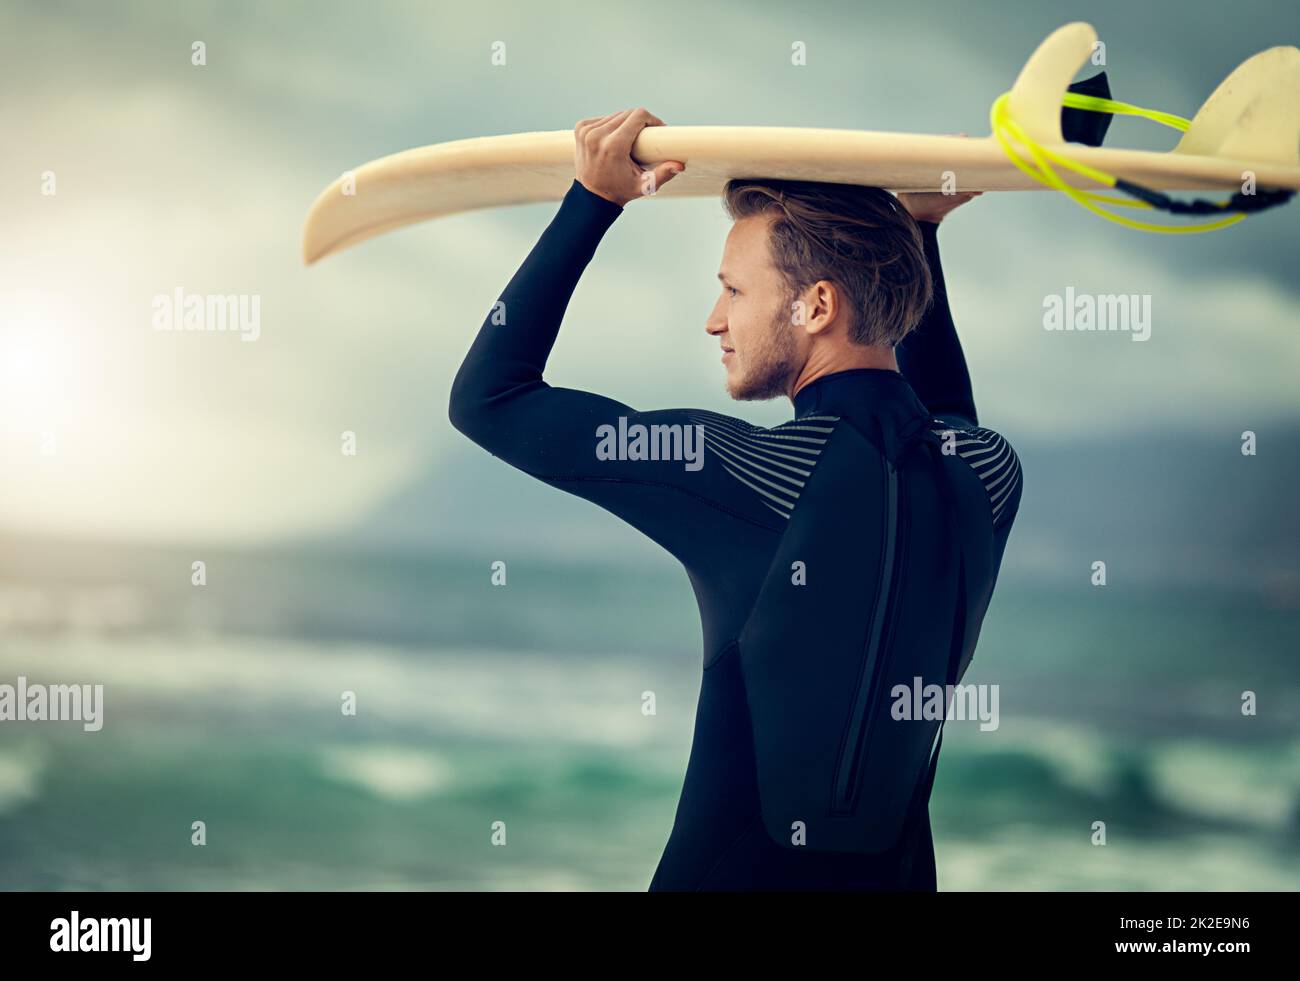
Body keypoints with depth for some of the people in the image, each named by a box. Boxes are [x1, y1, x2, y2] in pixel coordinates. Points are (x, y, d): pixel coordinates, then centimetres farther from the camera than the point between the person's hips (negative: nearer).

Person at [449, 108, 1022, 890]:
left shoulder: (741, 474, -21)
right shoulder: (988, 473, -5)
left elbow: (488, 395, -12)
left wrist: (595, 201, -7)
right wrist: (919, 231, 20)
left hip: (734, 864, -5)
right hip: (898, 869, 5)